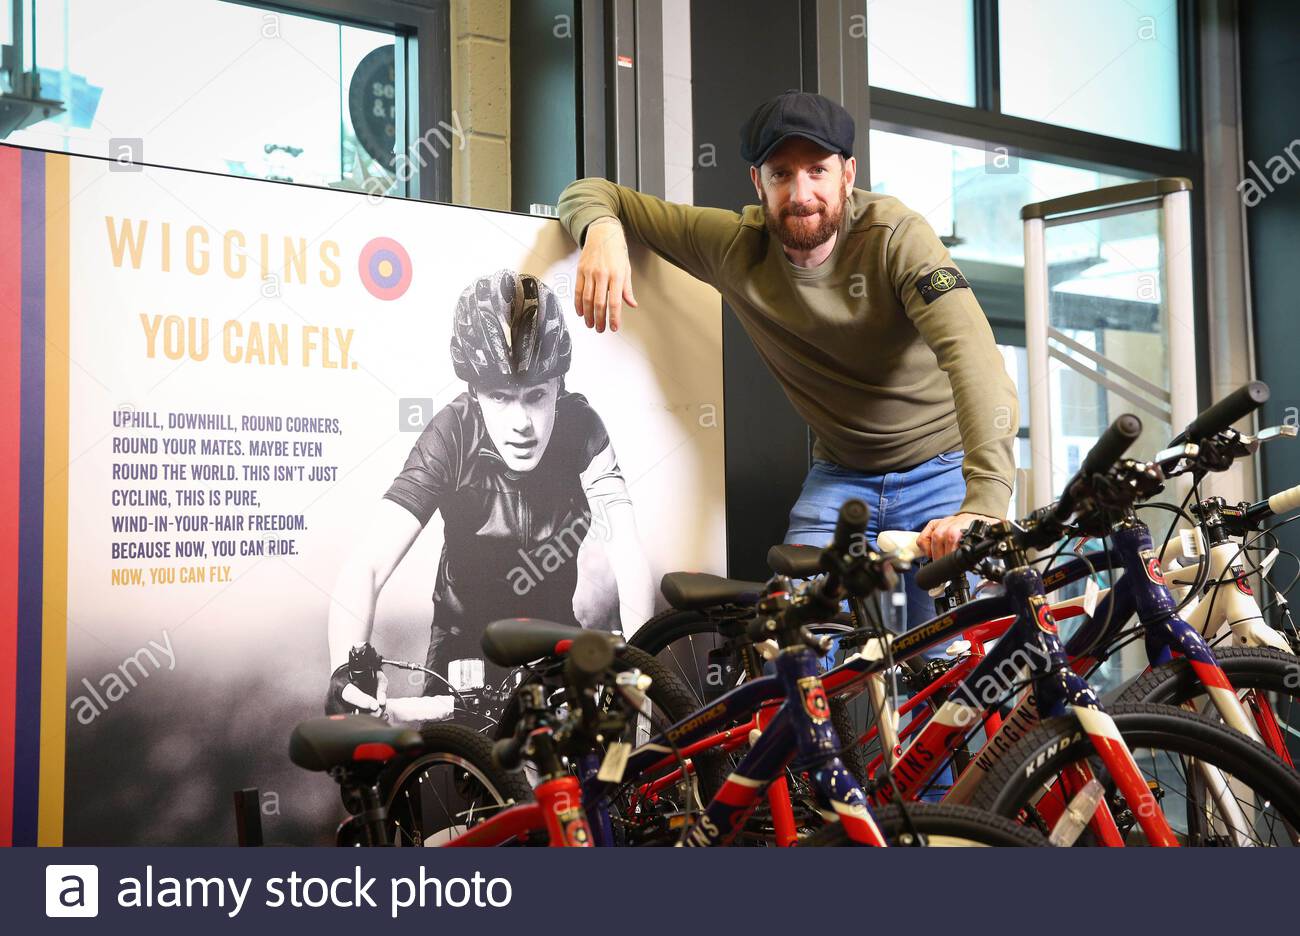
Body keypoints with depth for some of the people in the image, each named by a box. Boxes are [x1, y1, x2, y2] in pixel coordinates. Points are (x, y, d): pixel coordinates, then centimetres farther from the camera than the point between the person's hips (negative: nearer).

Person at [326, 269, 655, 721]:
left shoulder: (580, 425, -22)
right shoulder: (453, 434, -24)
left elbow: (627, 553, -32)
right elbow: (366, 565, -32)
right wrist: (347, 668, -49)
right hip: (468, 642, -1)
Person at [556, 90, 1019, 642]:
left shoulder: (894, 235, -21)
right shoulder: (736, 245, -10)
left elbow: (971, 353, -35)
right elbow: (594, 193, -2)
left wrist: (984, 503, -48)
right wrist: (603, 231, -29)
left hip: (942, 468, -3)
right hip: (839, 475, 3)